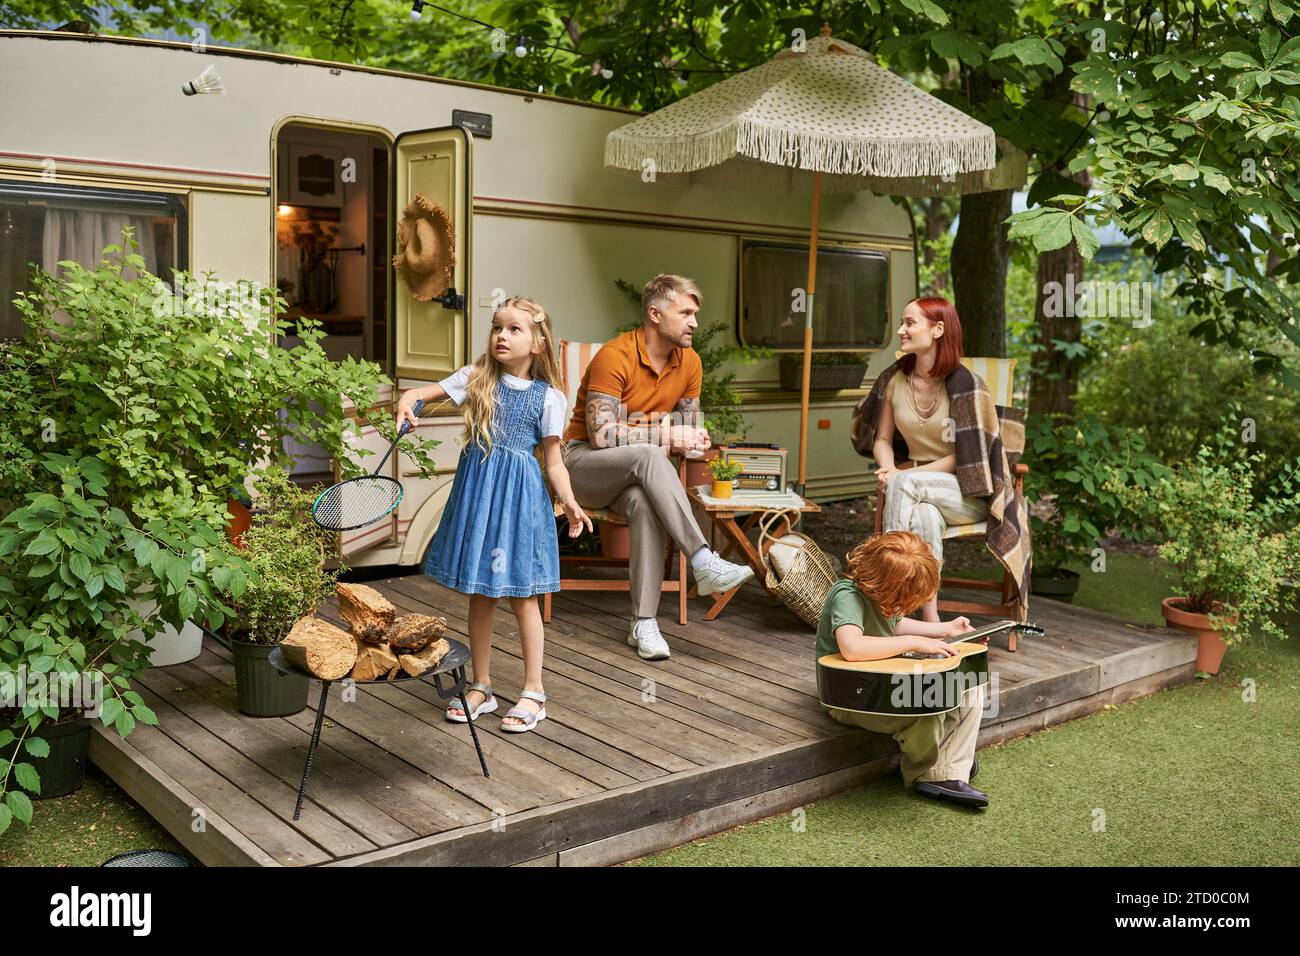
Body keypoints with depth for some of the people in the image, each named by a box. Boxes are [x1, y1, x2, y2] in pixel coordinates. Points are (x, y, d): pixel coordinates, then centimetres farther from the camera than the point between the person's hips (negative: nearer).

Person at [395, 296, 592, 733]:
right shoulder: (476, 378, 4)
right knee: (479, 595, 11)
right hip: (476, 488, 3)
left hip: (520, 492, -3)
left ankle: (533, 692, 16)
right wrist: (407, 402, -18)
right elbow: (420, 392, 5)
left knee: (522, 595, 4)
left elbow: (554, 461, 0)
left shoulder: (548, 397, -2)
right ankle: (481, 687, 25)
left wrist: (569, 501, -15)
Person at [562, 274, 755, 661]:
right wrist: (665, 434, -23)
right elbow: (601, 434, -24)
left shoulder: (689, 362, 2)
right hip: (585, 462, -4)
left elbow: (687, 424, 14)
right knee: (648, 455, -38)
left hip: (637, 470, 4)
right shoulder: (614, 356, -18)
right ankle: (704, 563, -41)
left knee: (646, 502, -34)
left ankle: (644, 622, -32)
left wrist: (692, 438, -11)